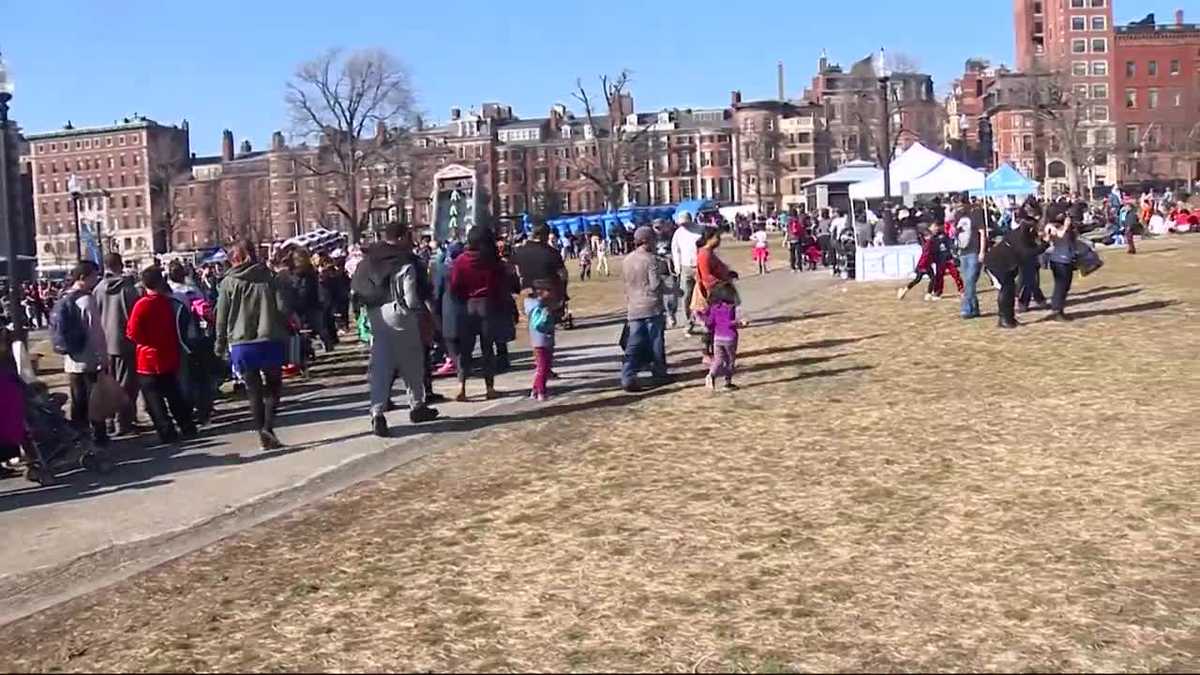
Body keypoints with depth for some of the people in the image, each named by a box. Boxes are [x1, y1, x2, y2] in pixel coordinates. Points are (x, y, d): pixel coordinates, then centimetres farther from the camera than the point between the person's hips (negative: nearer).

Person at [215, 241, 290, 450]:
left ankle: (263, 434, 5)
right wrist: (284, 334, 8)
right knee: (273, 387, 10)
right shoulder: (269, 278, 3)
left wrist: (220, 346, 9)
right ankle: (268, 426, -11)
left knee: (254, 391, 10)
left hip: (241, 345, 0)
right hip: (270, 341, 0)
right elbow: (283, 309, -4)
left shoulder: (228, 283, 0)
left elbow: (222, 318, 0)